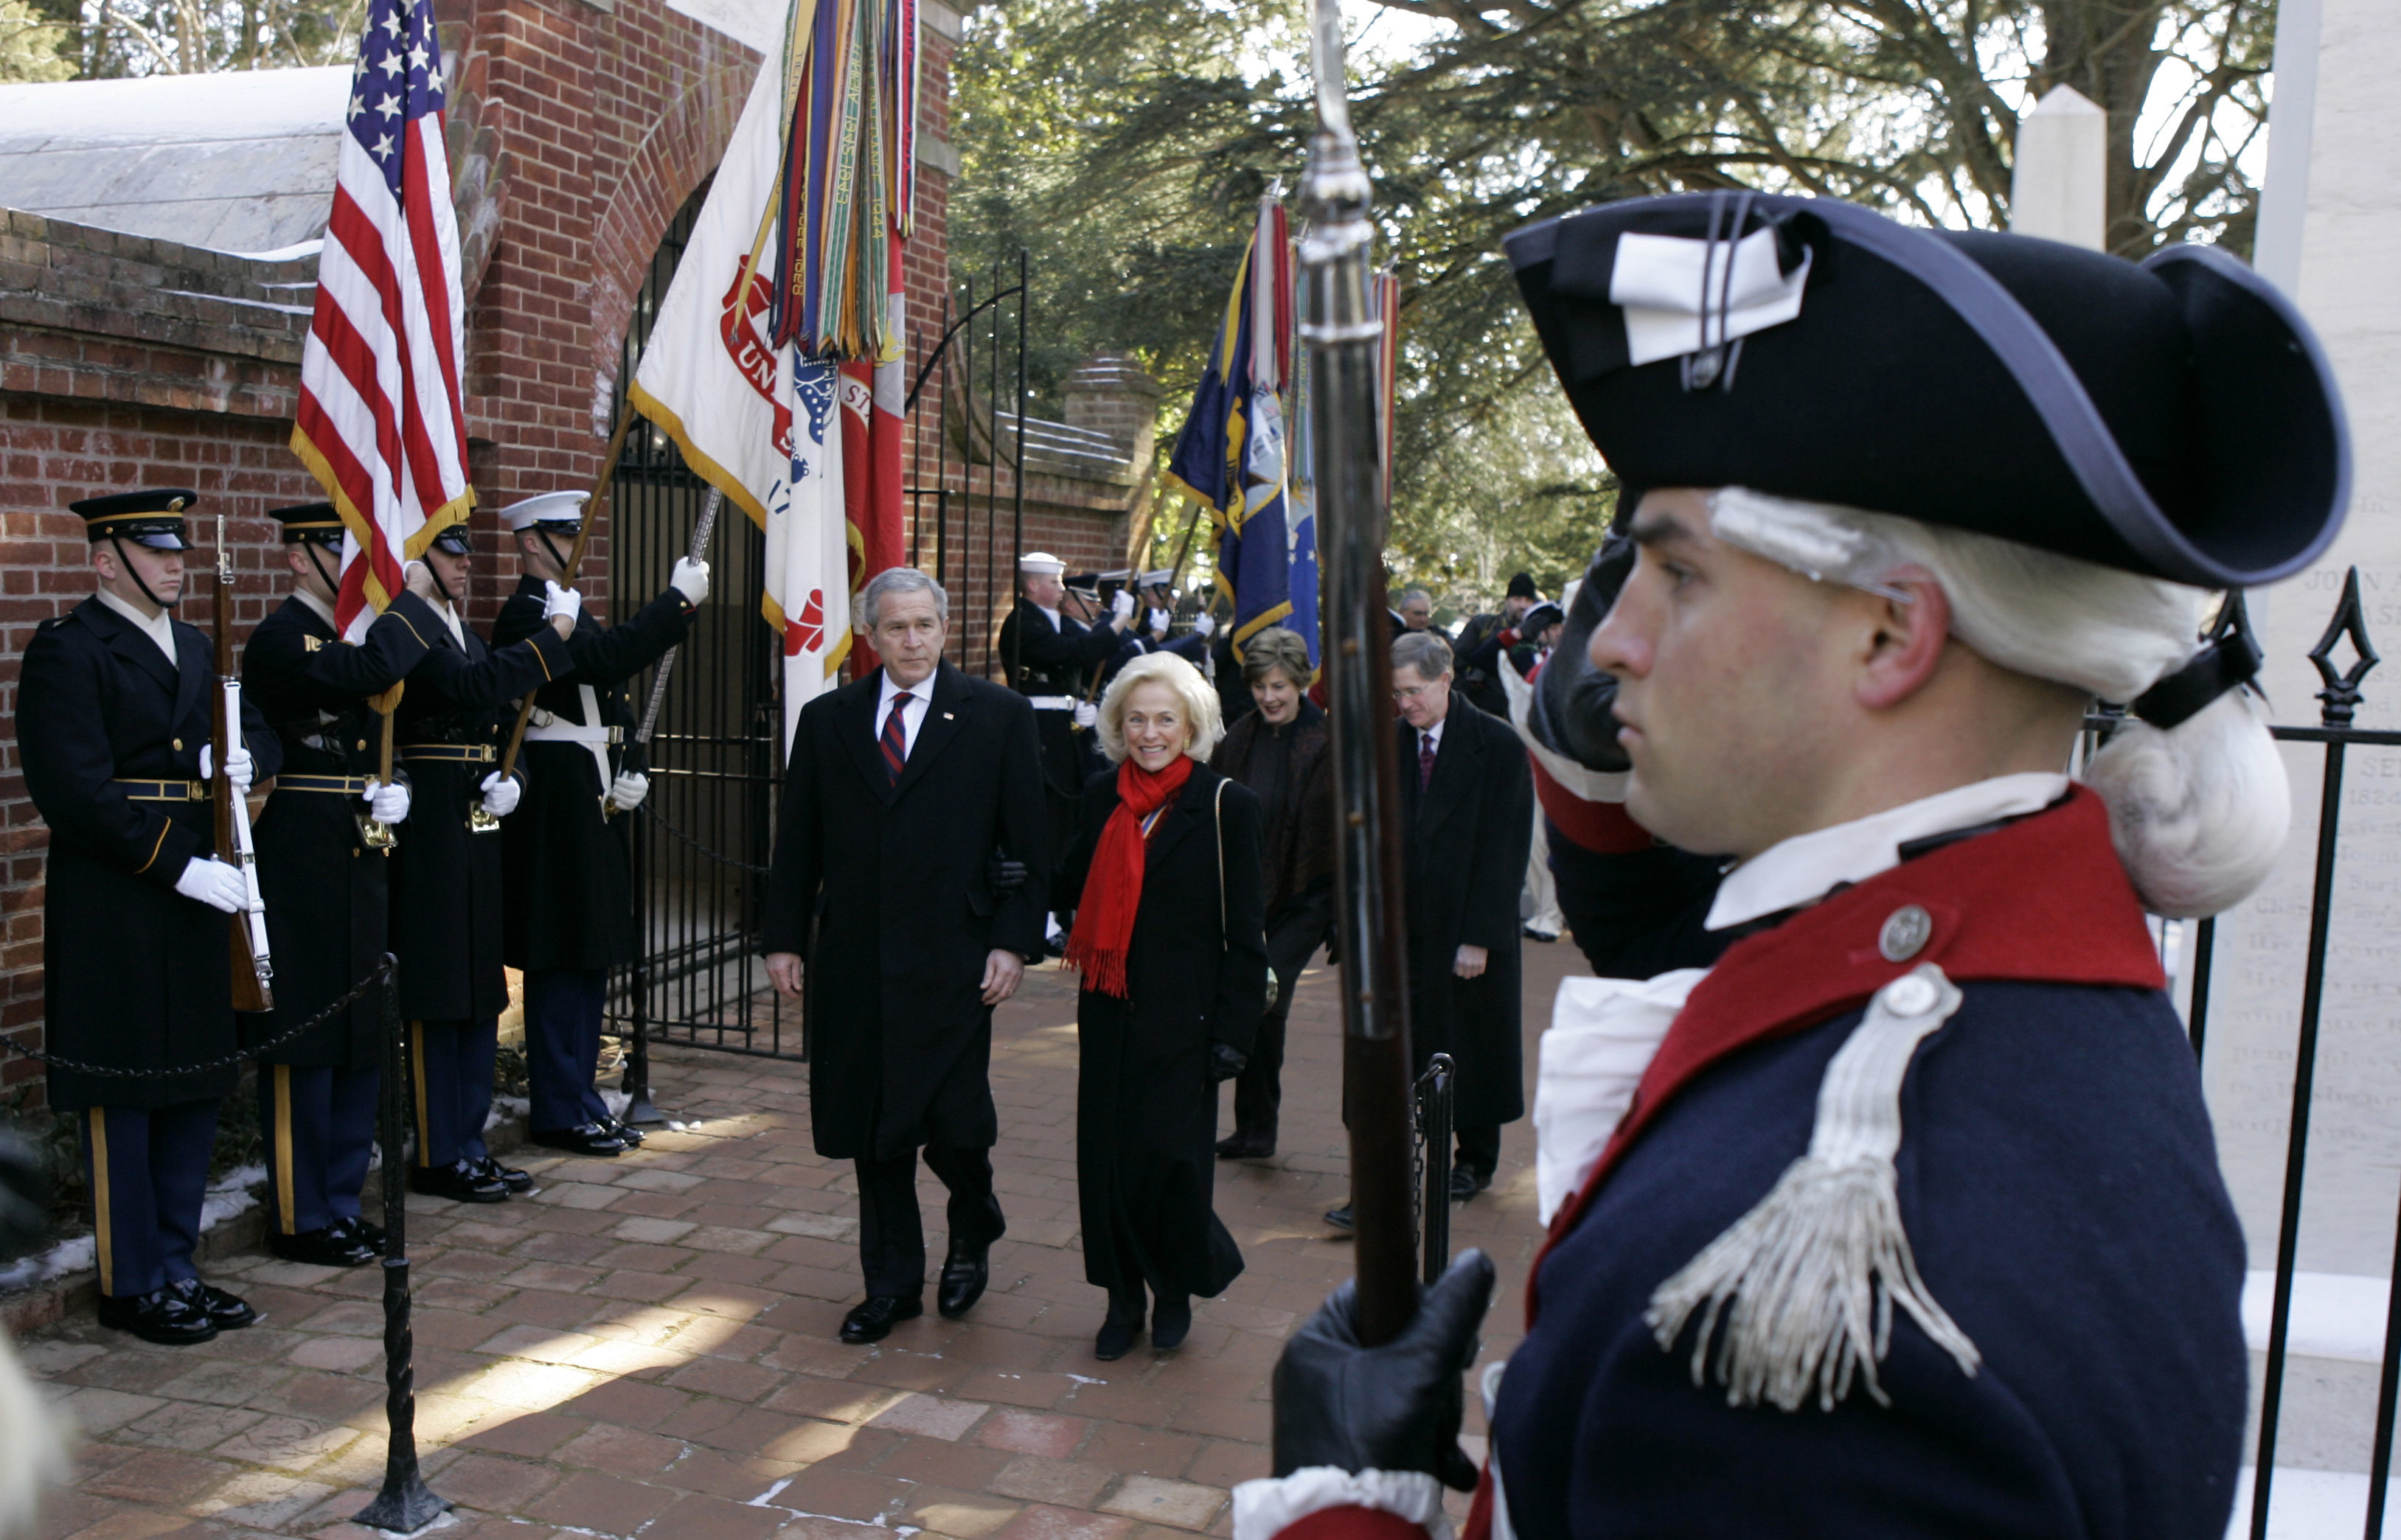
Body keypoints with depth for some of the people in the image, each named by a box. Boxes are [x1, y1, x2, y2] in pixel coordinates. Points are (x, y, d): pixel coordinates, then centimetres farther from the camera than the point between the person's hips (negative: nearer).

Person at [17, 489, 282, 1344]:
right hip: (112, 904, -8)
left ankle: (176, 1268, 24)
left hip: (193, 888, 8)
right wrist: (178, 866, -20)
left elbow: (256, 731, 17)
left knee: (195, 1086, 12)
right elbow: (75, 791, -17)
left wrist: (247, 757, -8)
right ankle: (132, 1287, 14)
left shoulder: (193, 647, 15)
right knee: (122, 1097, 2)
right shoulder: (66, 650, -9)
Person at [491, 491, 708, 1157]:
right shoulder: (525, 613, -11)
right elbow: (609, 657, -27)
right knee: (560, 961, -4)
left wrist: (629, 776, 8)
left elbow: (615, 699, 22)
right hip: (556, 809, -10)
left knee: (591, 959, 13)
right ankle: (559, 1113, 6)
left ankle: (581, 1101, 22)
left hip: (595, 808, 10)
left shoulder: (570, 611, 19)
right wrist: (677, 599, -22)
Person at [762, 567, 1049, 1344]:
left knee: (952, 1120, -5)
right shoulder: (827, 720, 9)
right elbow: (797, 841, 11)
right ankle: (892, 1283, 27)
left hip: (952, 959, -3)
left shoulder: (999, 717, 1)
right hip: (854, 960, 3)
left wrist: (1014, 942, -7)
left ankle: (973, 1232, 28)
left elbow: (1029, 842, 0)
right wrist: (784, 938, 6)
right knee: (872, 1131, 10)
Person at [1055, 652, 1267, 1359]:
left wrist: (1233, 1030, -10)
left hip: (1182, 1015, -4)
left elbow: (1244, 930, -7)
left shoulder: (1225, 804, -8)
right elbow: (1076, 887, 13)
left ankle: (1178, 1287, 23)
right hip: (1109, 1010, 4)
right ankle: (1124, 1298, 26)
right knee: (1104, 1157, 7)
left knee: (1165, 1156, -4)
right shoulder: (1102, 795, 5)